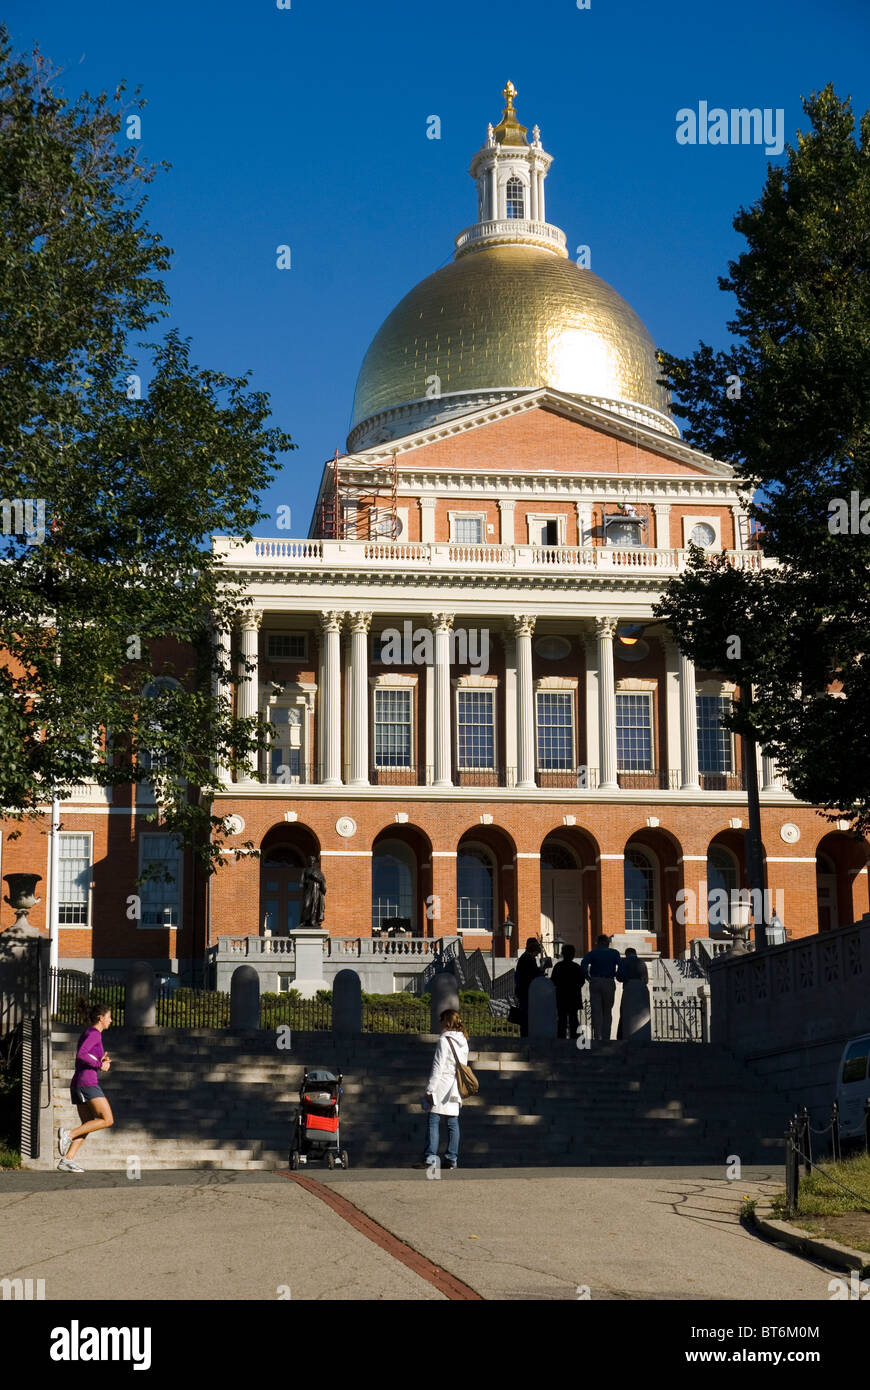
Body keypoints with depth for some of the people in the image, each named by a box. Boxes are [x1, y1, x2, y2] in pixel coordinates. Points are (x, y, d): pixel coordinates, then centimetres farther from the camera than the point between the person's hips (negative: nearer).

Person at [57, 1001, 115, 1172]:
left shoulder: (86, 1034, 23)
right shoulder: (94, 1033, -6)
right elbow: (80, 1055, -21)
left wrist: (100, 1061, 13)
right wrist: (100, 1065, -9)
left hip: (77, 1085, 9)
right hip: (87, 1082, -9)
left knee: (88, 1125, 5)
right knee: (107, 1120, -10)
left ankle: (66, 1161, -8)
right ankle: (68, 1134, -18)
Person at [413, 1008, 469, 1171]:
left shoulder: (444, 1040, -12)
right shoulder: (463, 1041, 10)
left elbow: (438, 1067, -14)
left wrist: (430, 1089, -12)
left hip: (442, 1085, -7)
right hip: (456, 1088, 7)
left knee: (433, 1122, -6)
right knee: (453, 1123, 8)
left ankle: (430, 1158, -12)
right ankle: (452, 1159, 8)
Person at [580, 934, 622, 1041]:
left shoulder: (592, 953, 6)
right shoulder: (614, 953, 7)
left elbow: (583, 963, -11)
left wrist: (588, 977, -4)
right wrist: (616, 976, 6)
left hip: (595, 982, 0)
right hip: (609, 983, 0)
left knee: (596, 1010, 0)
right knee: (607, 1011, 8)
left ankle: (596, 1036, -12)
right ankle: (606, 1037, 5)